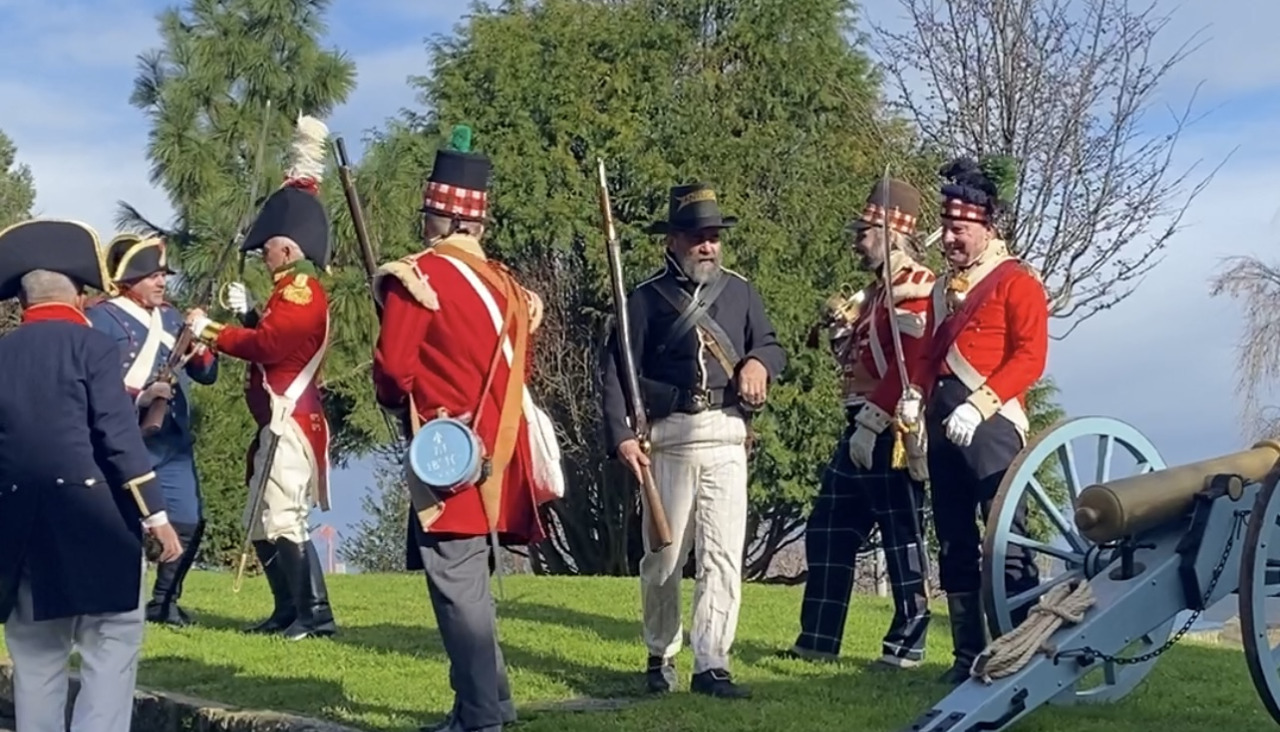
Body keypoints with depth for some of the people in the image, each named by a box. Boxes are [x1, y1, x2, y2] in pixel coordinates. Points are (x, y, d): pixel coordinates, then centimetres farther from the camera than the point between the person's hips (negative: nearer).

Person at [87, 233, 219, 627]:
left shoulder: (171, 317, 13)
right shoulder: (102, 318, -6)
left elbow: (207, 374, 13)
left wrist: (199, 345, -8)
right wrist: (140, 396, -24)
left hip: (174, 442, 6)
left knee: (189, 522, 6)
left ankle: (164, 601, 21)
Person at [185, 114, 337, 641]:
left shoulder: (299, 289, -16)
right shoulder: (298, 288, 14)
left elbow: (267, 345, -19)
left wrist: (207, 330, -9)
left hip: (289, 422, -10)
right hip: (283, 420, 10)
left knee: (281, 520, -12)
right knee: (263, 522, 13)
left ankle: (316, 614, -11)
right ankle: (289, 611, 16)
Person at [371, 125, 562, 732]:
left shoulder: (417, 275, -10)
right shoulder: (506, 283, 11)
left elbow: (393, 365, -13)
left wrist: (397, 403, 8)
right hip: (497, 449, 7)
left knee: (455, 580, -3)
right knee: (469, 578, 18)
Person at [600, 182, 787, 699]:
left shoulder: (740, 291, 12)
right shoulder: (646, 298, 1)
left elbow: (772, 346, 19)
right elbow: (616, 371, -3)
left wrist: (759, 363, -5)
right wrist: (622, 437, -13)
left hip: (727, 438, 2)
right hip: (668, 438, -2)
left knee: (724, 554, -6)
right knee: (663, 556, 7)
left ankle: (711, 664, -1)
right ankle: (660, 656, 25)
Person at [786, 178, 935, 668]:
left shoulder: (914, 286, -11)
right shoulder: (876, 290, 20)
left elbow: (912, 365, -21)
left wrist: (873, 422, -22)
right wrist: (840, 331, 6)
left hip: (891, 435, -10)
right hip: (862, 431, 10)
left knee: (901, 538, -2)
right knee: (827, 533, 12)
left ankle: (907, 643, 7)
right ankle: (818, 640, 18)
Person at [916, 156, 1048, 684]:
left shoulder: (1018, 281, -2)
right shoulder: (943, 287, 20)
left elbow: (1030, 359, -12)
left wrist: (979, 405, -20)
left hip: (991, 424, -8)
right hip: (943, 426, 8)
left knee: (1006, 541, -11)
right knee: (955, 545, 9)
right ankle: (968, 656, 16)